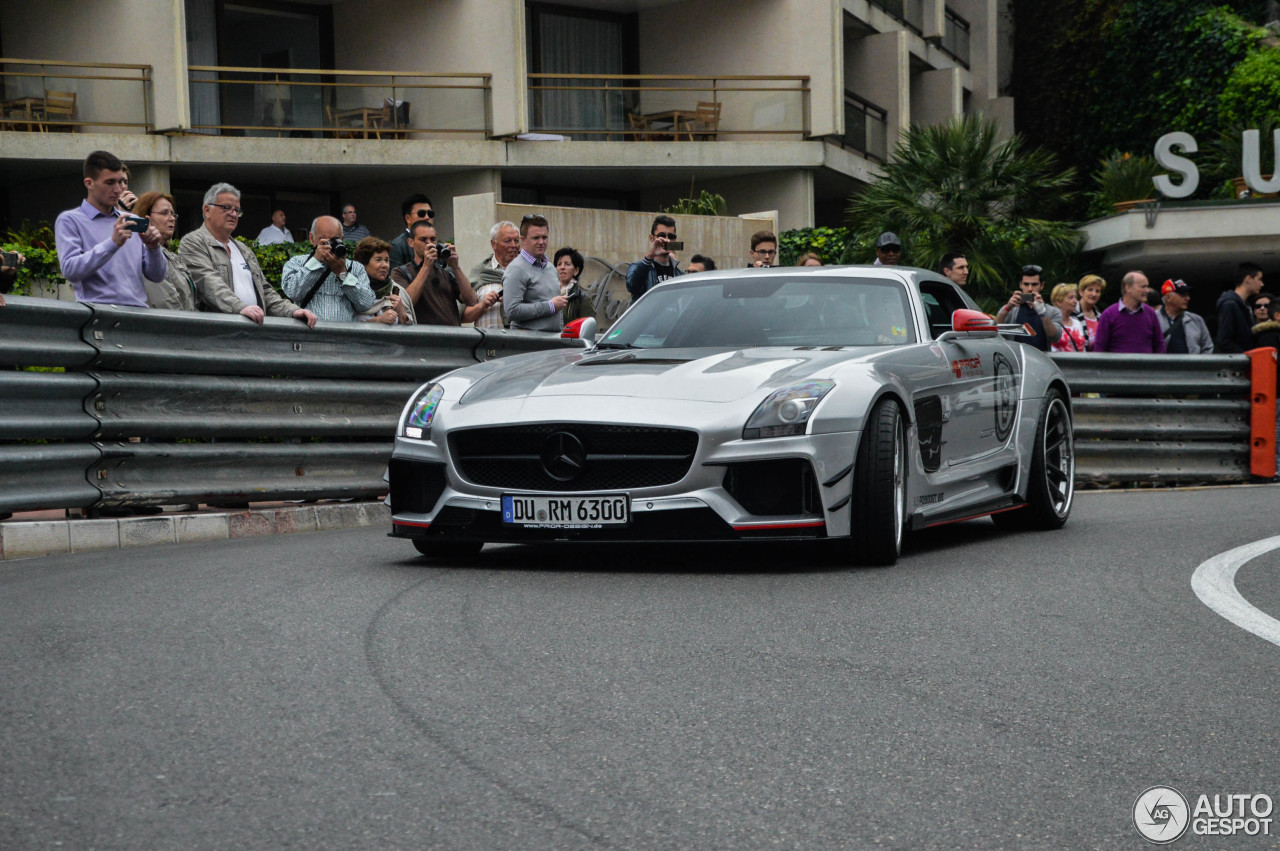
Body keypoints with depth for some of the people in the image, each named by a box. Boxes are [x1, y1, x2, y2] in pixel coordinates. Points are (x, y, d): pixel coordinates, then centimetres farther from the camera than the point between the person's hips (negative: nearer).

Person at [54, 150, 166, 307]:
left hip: (138, 310, 4)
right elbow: (70, 270, -9)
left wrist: (153, 248, -1)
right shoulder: (69, 220, 7)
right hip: (97, 310, -4)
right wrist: (113, 243, -15)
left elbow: (157, 276, 18)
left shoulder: (131, 221, 21)